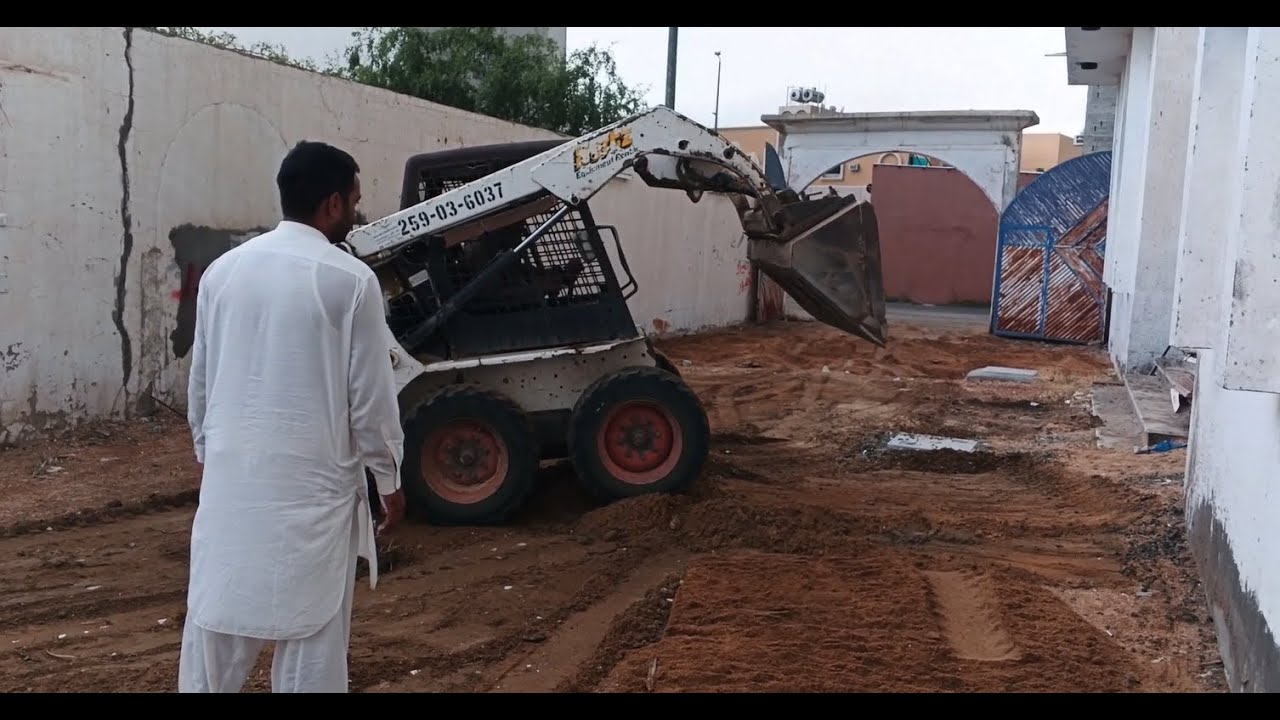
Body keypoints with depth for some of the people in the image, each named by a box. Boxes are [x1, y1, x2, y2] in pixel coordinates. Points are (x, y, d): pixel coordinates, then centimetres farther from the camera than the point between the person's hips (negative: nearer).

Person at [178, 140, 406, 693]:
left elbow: (200, 381, 12)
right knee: (312, 628, 7)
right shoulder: (350, 280, -12)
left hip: (230, 477, 5)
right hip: (312, 482, -5)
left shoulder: (223, 270, 4)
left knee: (216, 614, 15)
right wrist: (389, 479, 3)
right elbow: (370, 395, -9)